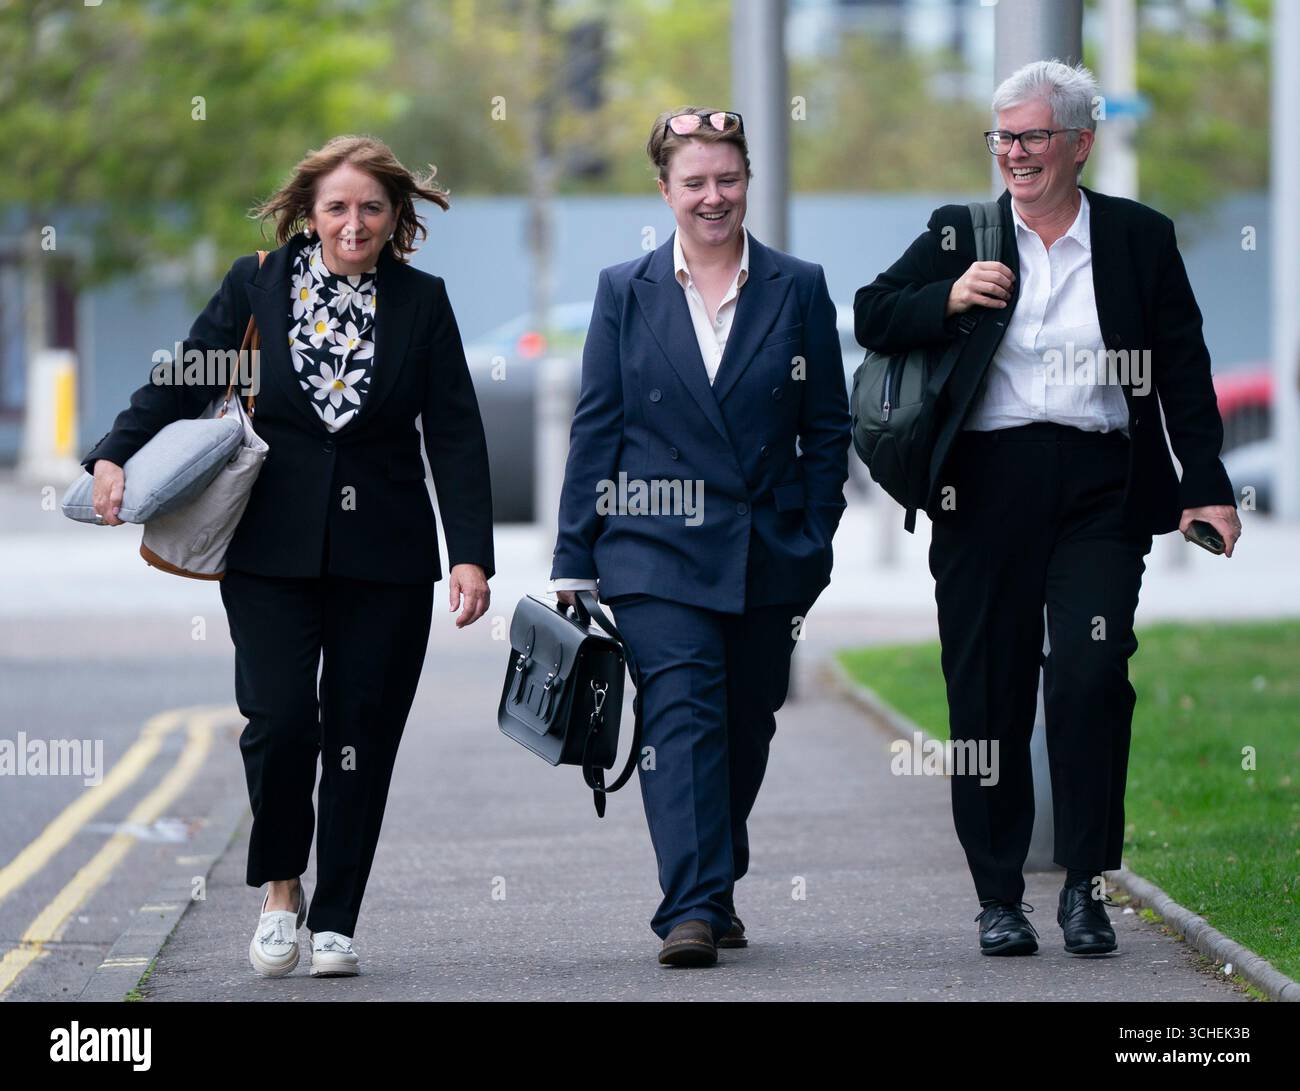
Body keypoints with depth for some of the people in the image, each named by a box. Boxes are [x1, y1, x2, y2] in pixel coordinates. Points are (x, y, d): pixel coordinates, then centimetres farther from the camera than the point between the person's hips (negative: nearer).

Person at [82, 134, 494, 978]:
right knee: (280, 720, -13)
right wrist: (116, 458, -13)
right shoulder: (257, 286, 4)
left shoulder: (422, 304, 4)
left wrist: (472, 554, -7)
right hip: (274, 552, -1)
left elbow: (456, 435, 2)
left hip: (385, 559, 1)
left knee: (361, 738, 1)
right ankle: (281, 888, 11)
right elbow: (182, 384, 4)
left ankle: (335, 922, 13)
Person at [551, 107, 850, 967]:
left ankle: (718, 888, 29)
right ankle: (693, 908, -21)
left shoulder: (798, 288, 6)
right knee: (682, 717, -15)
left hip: (767, 558, 2)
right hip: (657, 551, -2)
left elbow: (827, 430, 8)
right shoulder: (626, 291, 5)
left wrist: (815, 551, 1)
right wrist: (574, 560, 1)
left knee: (744, 733, 11)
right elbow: (596, 428, 5)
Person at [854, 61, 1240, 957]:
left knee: (1091, 676, -13)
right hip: (987, 487, 1)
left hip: (1100, 488, -1)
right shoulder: (960, 236, 11)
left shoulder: (1141, 237, 8)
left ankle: (1086, 885, -1)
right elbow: (873, 319, 9)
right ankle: (999, 897, 13)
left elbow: (1183, 369, 8)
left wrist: (1207, 487, 0)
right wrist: (949, 300, -9)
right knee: (988, 691, 3)